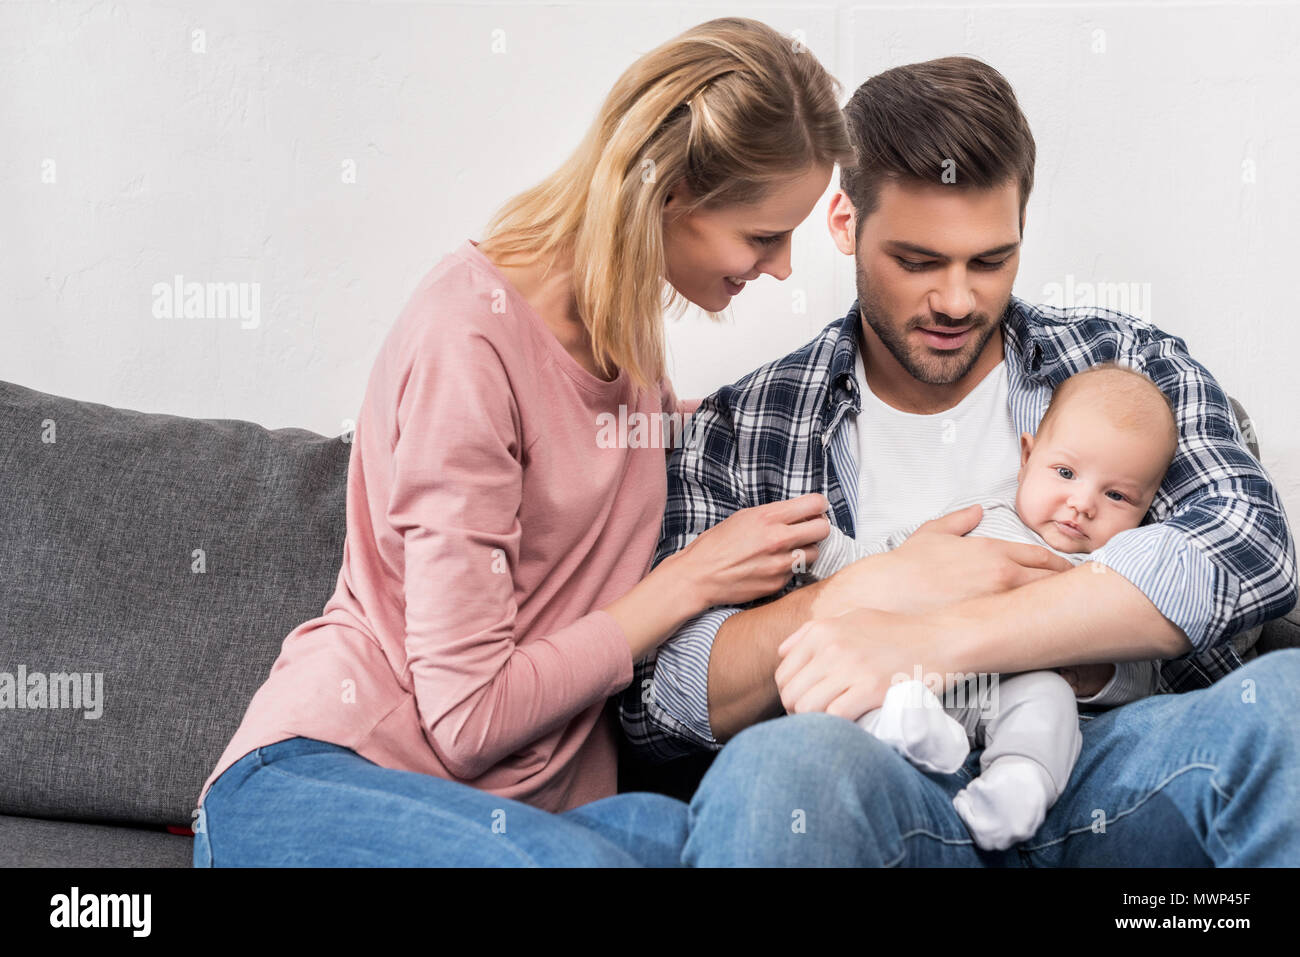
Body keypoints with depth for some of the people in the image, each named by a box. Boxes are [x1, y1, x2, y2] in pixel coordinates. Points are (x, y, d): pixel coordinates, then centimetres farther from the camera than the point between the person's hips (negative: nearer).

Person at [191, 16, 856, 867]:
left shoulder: (619, 304, 7)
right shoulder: (470, 335, -18)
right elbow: (465, 717, -17)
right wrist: (693, 580, -11)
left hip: (531, 807, 5)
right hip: (318, 775, -4)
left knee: (670, 832, -30)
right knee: (584, 859, -35)